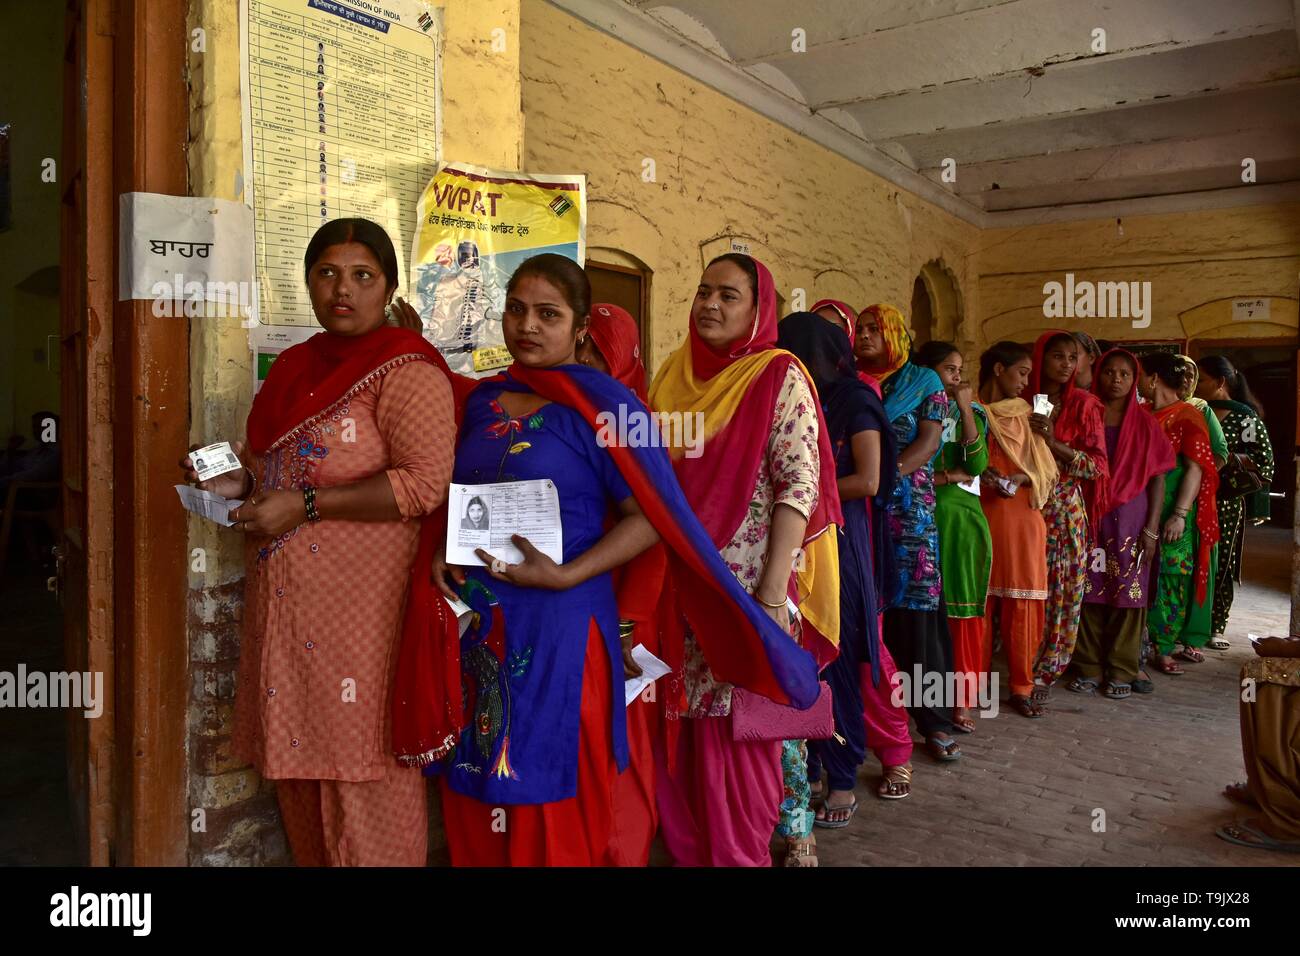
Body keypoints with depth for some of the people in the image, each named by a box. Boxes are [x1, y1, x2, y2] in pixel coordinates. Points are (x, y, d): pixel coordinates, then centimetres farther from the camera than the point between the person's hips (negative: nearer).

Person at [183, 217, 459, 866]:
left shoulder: (403, 367, -9)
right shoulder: (296, 366, 15)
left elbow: (425, 482, -20)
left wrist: (302, 507, -19)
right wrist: (241, 481, 7)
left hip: (358, 600, -8)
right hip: (284, 596, 8)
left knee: (360, 763, 1)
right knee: (295, 755, 16)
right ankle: (311, 859, 33)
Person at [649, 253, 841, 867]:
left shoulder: (778, 376, -6)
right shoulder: (675, 375, 10)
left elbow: (799, 485, -13)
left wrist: (772, 594, -20)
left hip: (746, 585, -5)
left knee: (740, 723, 4)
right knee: (682, 723, 12)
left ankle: (741, 855, 23)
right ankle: (688, 849, 30)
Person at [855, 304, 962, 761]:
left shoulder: (923, 381, 8)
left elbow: (929, 441, -3)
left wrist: (886, 475, -17)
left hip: (908, 512, -2)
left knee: (916, 611, -5)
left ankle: (934, 721, 1)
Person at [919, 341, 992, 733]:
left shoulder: (971, 414, 11)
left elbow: (978, 464, -5)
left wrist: (965, 409, -7)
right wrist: (953, 476, -7)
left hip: (963, 519, 2)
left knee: (963, 611, 2)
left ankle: (961, 699, 10)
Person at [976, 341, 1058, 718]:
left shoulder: (1024, 414, 14)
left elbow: (1045, 470, 10)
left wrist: (1018, 480, -9)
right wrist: (987, 476, -18)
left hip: (1022, 516, 4)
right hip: (981, 515, -3)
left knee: (1022, 603, 2)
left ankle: (1021, 687, 10)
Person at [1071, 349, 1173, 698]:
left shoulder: (1144, 422, 6)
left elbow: (1157, 477, 3)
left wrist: (1151, 528, -4)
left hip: (1130, 519, 0)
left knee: (1127, 594, 1)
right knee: (1089, 593, 2)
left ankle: (1121, 671, 10)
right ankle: (1088, 668, 11)